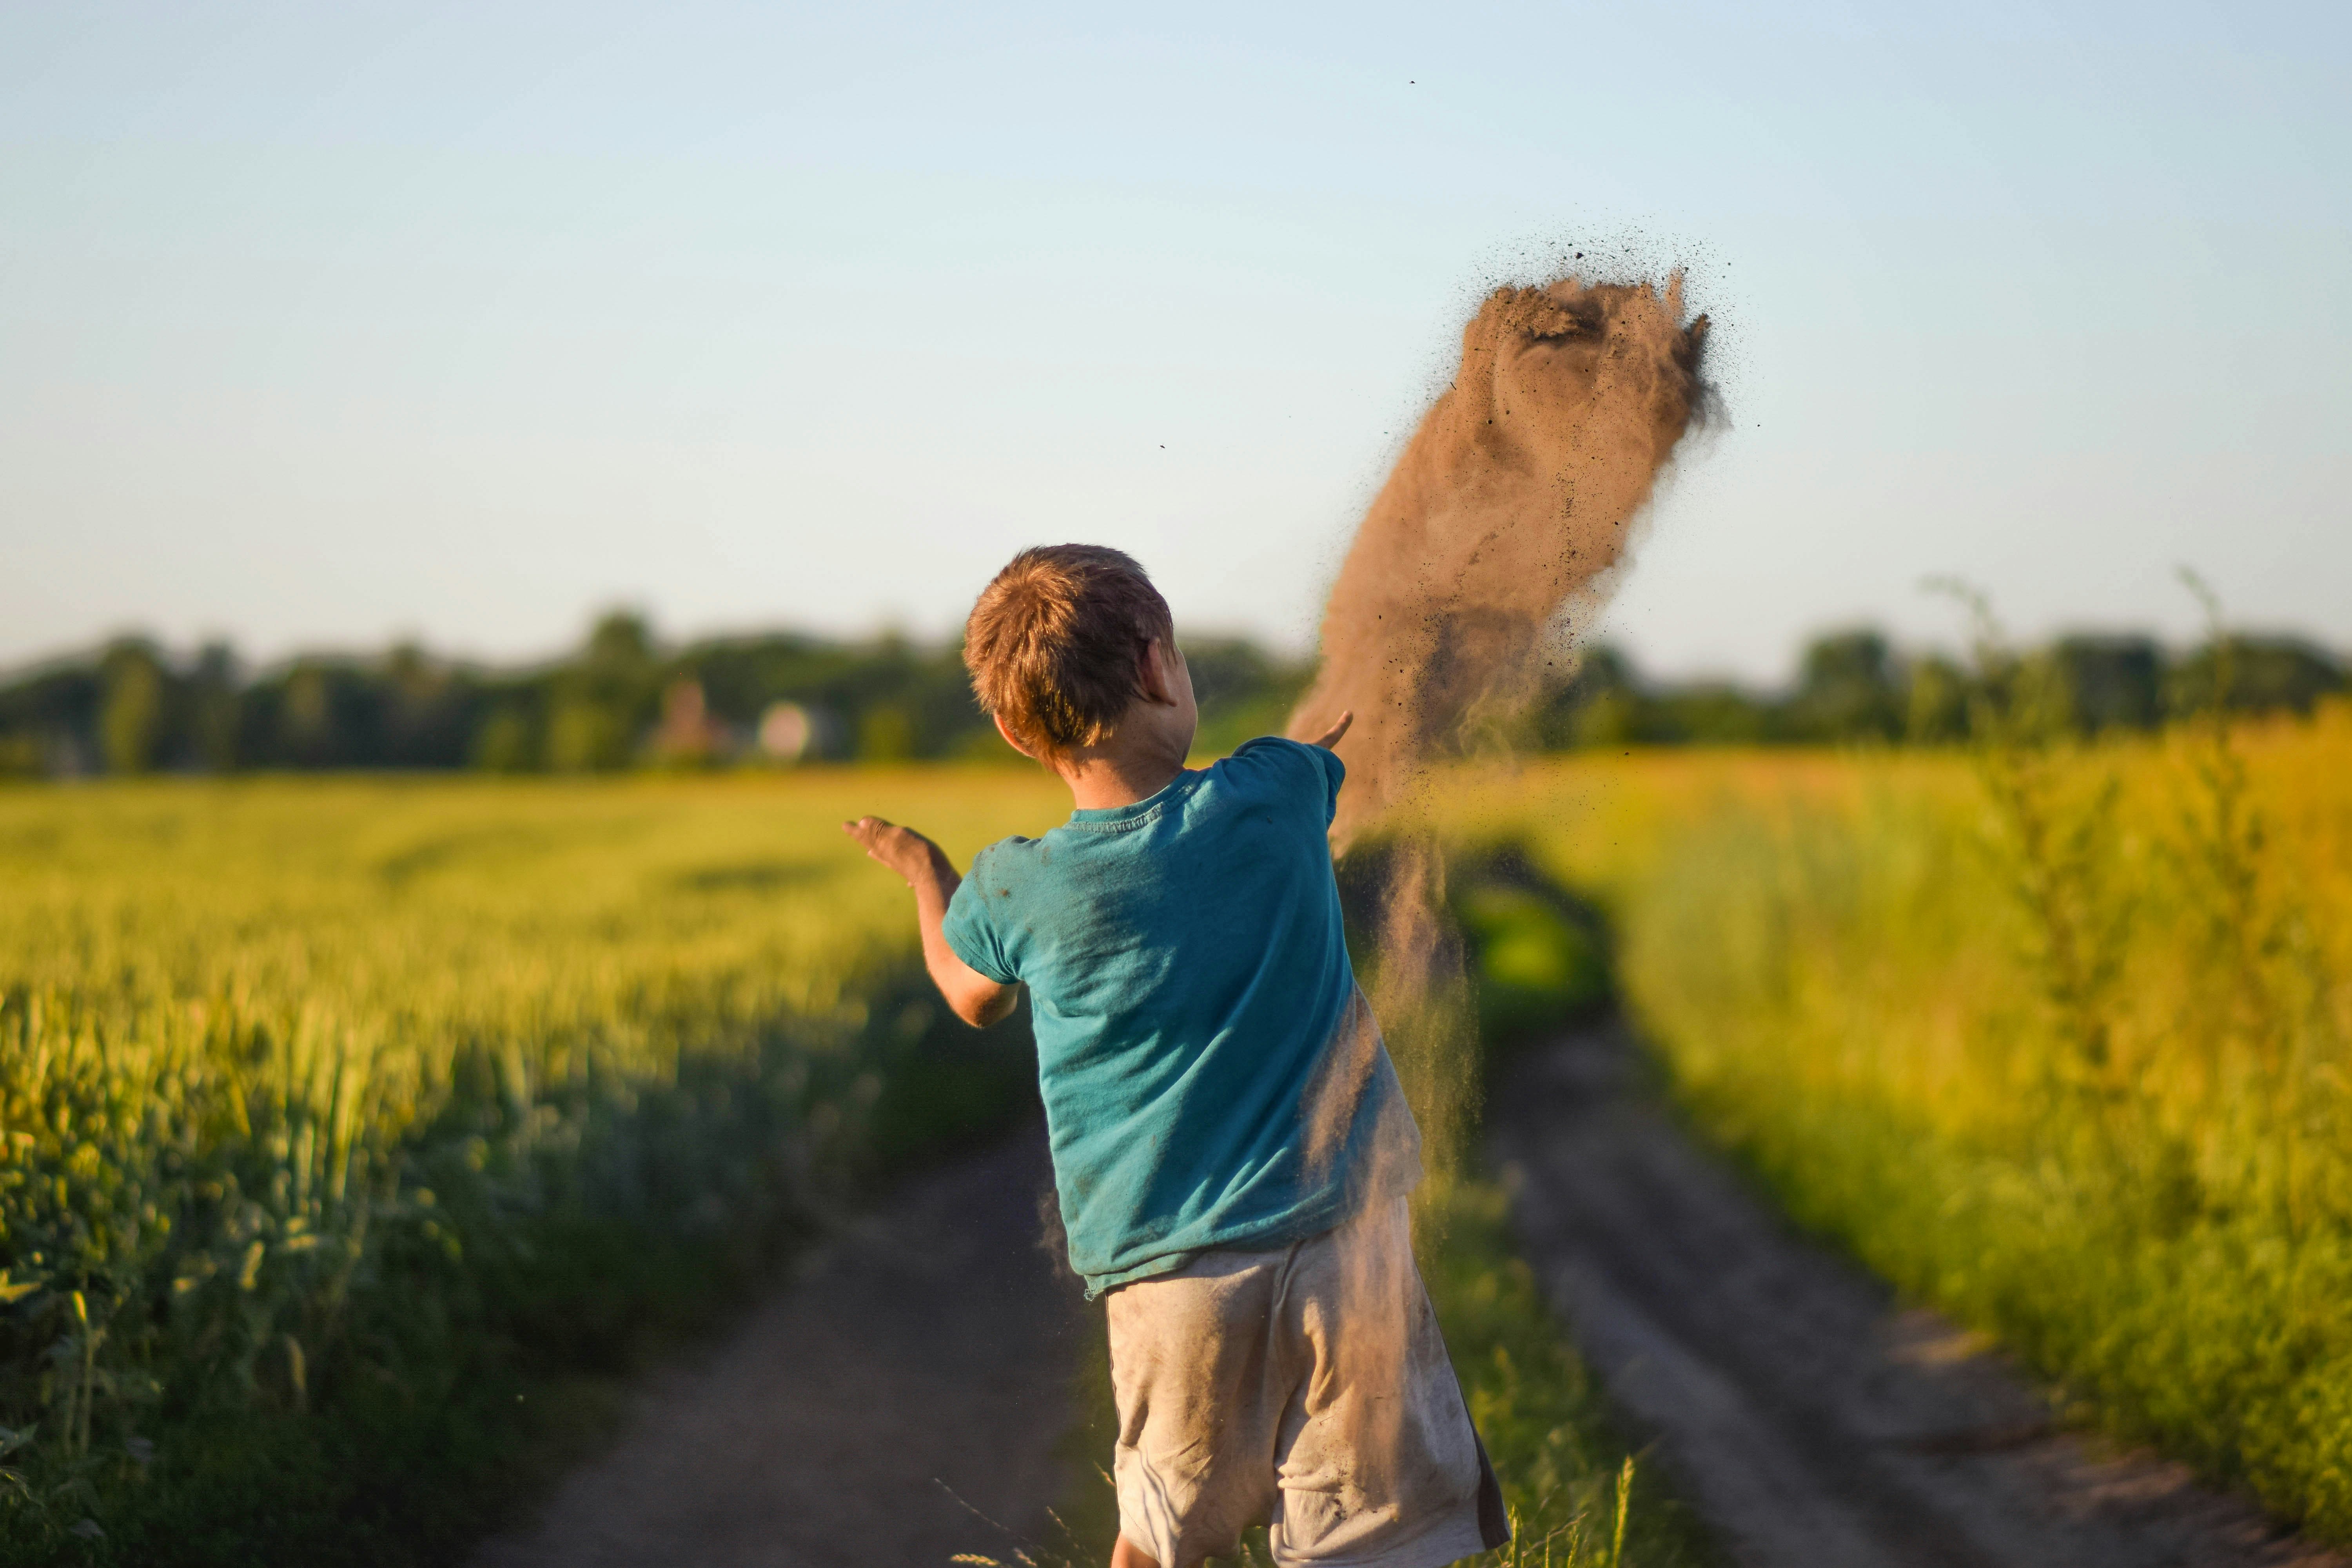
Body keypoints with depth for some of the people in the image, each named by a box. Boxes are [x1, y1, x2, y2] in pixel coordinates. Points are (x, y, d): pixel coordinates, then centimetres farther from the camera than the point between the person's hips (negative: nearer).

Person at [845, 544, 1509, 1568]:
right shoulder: (1276, 797, -7)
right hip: (1340, 1246, -1)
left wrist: (922, 873, 38)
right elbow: (1338, 739, 19)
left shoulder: (1013, 892, -4)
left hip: (1166, 1280, 2)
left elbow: (973, 996, 20)